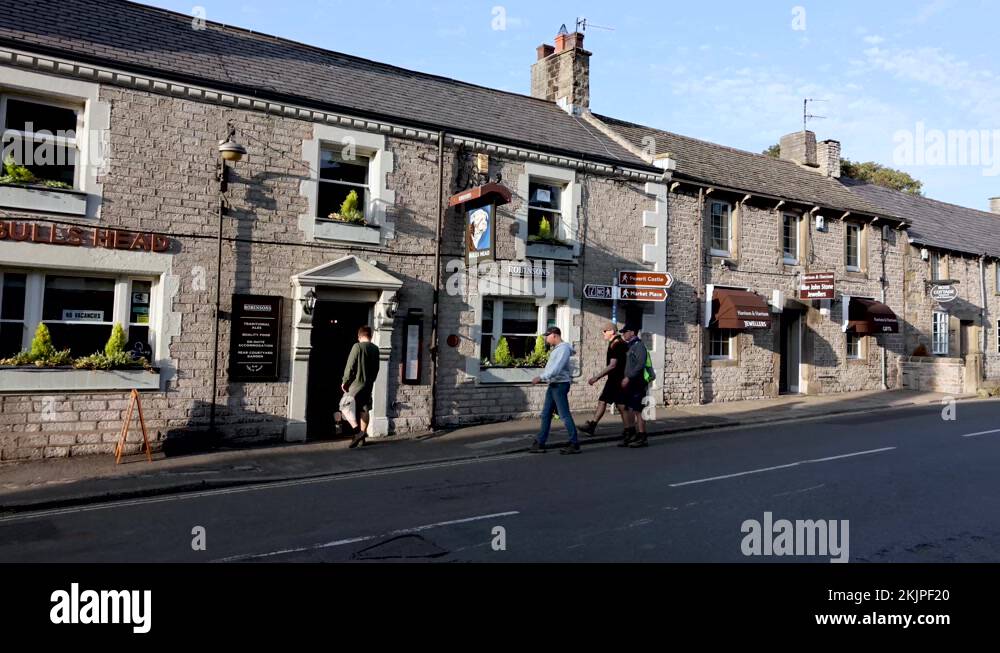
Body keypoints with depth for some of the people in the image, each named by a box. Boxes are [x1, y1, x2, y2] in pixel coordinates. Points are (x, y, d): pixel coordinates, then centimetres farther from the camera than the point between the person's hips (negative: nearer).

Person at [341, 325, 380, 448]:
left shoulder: (358, 346, -11)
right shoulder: (375, 349, 7)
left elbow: (350, 366, -12)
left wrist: (345, 382, -3)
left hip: (356, 383, -6)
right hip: (368, 385, 6)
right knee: (364, 410, 11)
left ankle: (358, 431, -18)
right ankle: (362, 438, 13)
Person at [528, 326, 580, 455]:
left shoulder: (563, 348, -14)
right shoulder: (556, 349, 17)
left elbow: (557, 368, -23)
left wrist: (541, 377, -24)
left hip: (560, 385, -10)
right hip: (553, 385, 10)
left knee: (565, 415, -6)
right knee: (545, 415, 9)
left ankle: (574, 444, 1)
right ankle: (539, 443, 12)